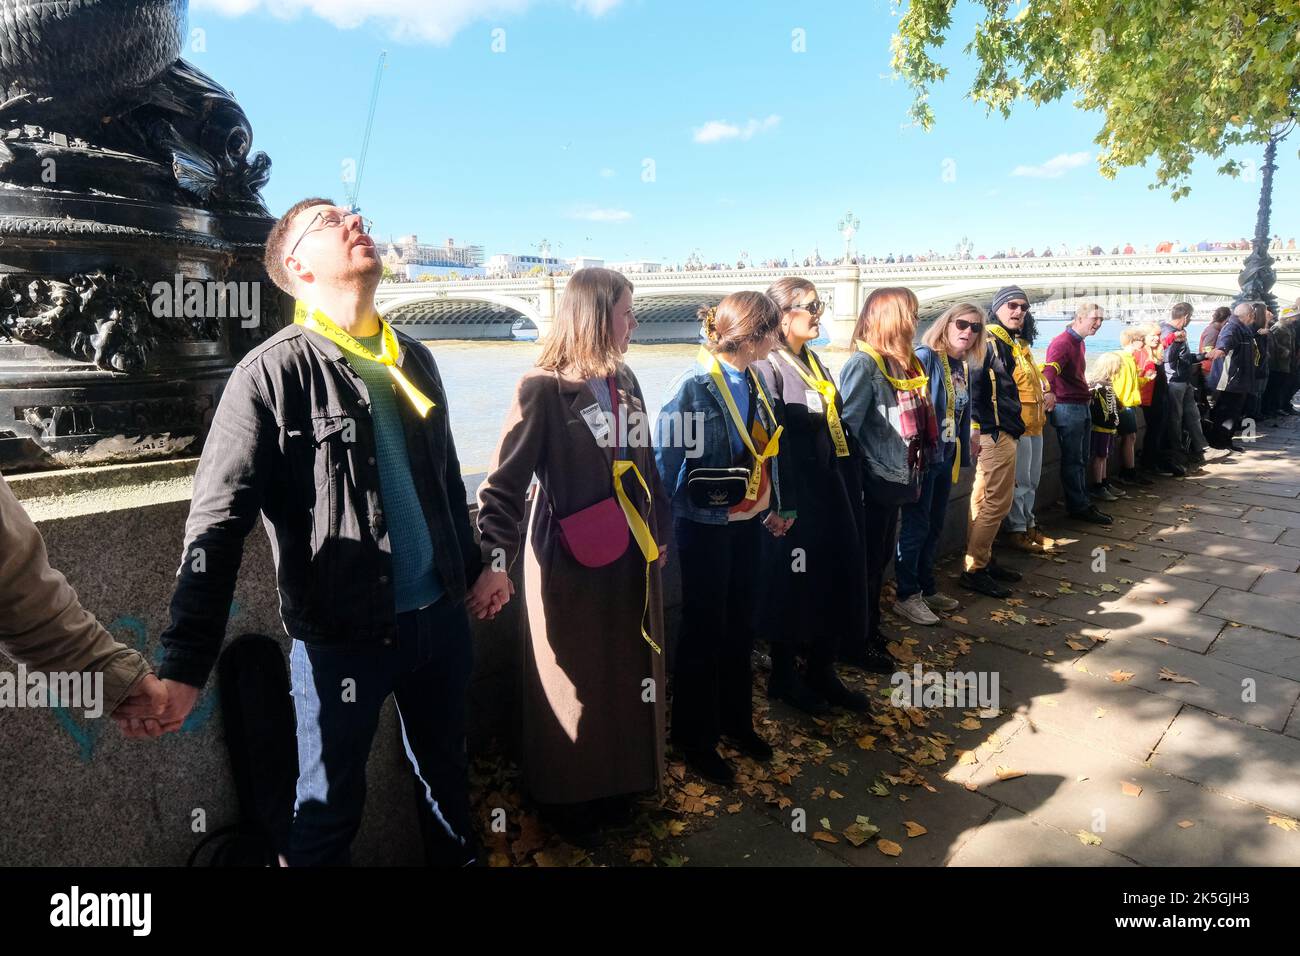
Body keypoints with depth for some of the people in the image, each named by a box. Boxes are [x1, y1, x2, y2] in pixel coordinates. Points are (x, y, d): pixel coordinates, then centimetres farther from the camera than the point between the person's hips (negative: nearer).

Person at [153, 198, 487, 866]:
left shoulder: (414, 361, 7)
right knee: (328, 811, 12)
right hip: (340, 635, -5)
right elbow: (218, 522, -15)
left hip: (440, 618, 6)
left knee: (447, 775, 23)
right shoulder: (272, 373, -11)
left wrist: (473, 569, 20)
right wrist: (185, 663, -20)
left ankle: (457, 858, 47)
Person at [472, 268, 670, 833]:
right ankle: (566, 796, 32)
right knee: (571, 682, 10)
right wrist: (496, 560, -26)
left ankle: (616, 783, 38)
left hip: (630, 555, 7)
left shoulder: (625, 382, 9)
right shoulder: (543, 388, -12)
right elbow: (506, 480, -16)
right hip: (569, 560, -6)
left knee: (627, 677, 16)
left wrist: (660, 530, 21)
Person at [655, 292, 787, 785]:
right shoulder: (694, 385, -18)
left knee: (741, 624, 17)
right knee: (704, 631, 7)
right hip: (706, 526, -6)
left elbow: (765, 448, 10)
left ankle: (736, 720, 37)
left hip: (747, 520, 7)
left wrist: (777, 505, 12)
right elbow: (665, 460, -15)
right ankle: (695, 738, 27)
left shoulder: (754, 378, 2)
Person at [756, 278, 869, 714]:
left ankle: (823, 673, 29)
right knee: (794, 584, 4)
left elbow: (839, 424, 16)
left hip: (832, 490, 9)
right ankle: (784, 677, 22)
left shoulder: (814, 362, 14)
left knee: (835, 580, 13)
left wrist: (851, 483, 13)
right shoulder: (769, 366, -13)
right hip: (796, 495, -8)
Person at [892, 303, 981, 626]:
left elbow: (962, 416, 16)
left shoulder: (963, 369, 11)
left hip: (945, 458, 8)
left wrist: (961, 459, 15)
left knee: (934, 526, 16)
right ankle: (906, 596, 10)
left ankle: (926, 588, 29)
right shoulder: (924, 358, -13)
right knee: (916, 526, -1)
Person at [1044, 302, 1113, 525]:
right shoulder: (1062, 343, -16)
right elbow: (1050, 369, -33)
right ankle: (1078, 507, 7)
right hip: (1067, 407, -10)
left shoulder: (1079, 343, 15)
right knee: (1073, 460, -1)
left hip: (1082, 406, 10)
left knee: (1083, 459, 16)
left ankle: (1081, 503, 25)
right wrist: (1050, 392, -49)